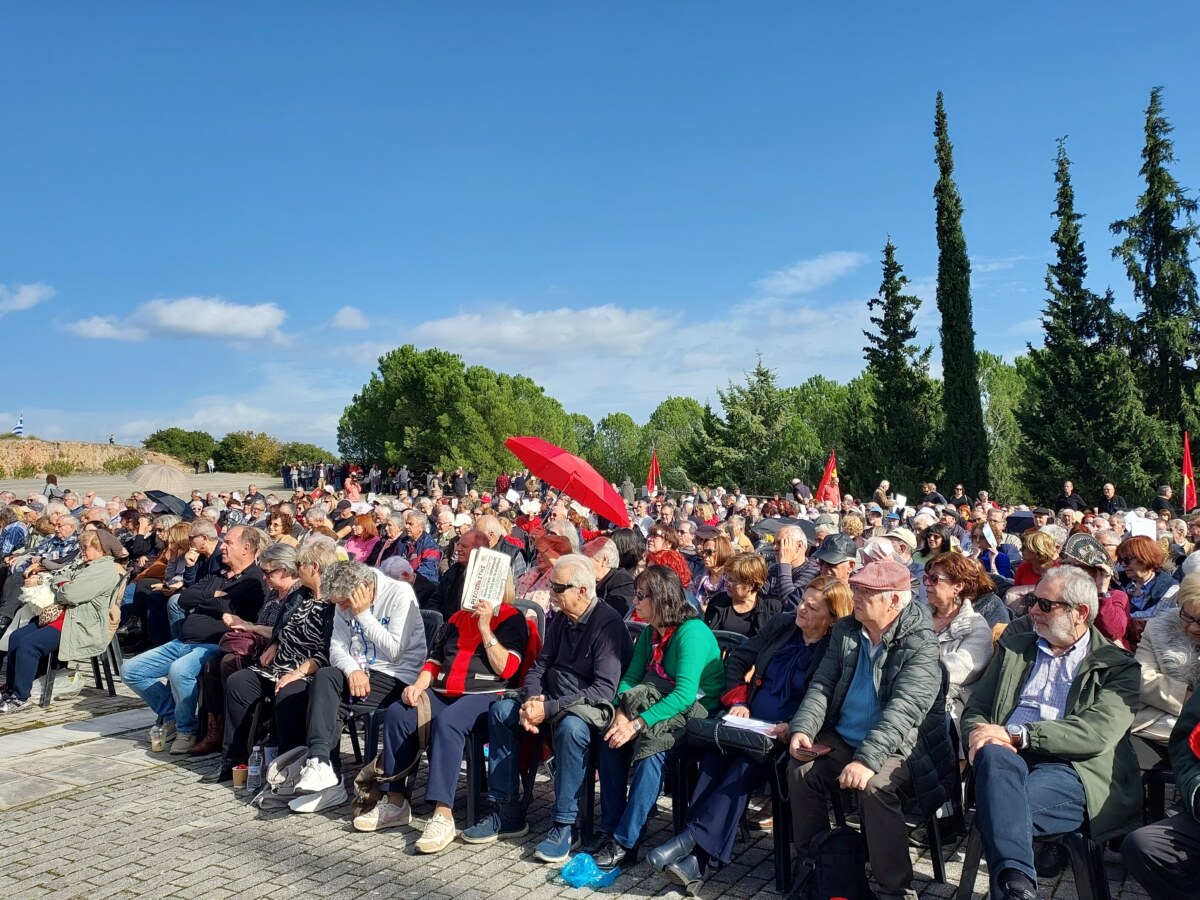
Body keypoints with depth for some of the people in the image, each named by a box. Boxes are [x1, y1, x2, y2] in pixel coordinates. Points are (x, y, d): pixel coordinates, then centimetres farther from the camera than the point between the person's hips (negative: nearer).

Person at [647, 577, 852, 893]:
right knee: (715, 753, -25)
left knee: (745, 766, -32)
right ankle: (698, 858, -30)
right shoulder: (782, 624, 10)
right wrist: (737, 701, 0)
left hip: (787, 737, -4)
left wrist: (794, 727, -24)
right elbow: (737, 661, 14)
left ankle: (694, 841, -32)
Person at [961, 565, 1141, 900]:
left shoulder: (1117, 666, 9)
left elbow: (1098, 734, -8)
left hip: (1070, 768, -3)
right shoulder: (1014, 646, 22)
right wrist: (979, 735, -7)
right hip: (1007, 758, 3)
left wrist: (1015, 733, -18)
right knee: (993, 754, -37)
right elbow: (975, 709, 19)